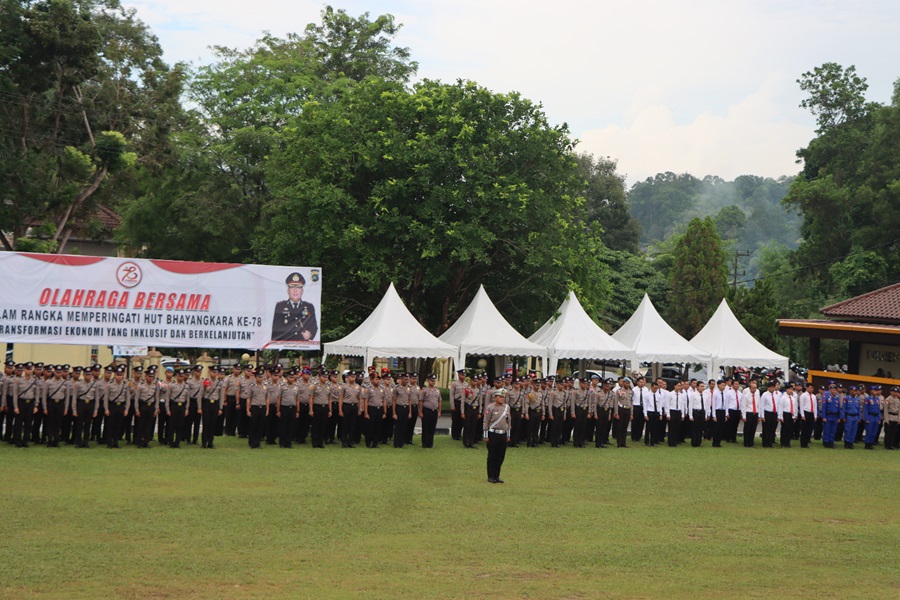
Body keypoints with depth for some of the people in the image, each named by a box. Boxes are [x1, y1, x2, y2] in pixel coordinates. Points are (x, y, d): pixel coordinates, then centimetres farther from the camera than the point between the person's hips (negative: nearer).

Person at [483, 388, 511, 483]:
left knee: (501, 456, 7)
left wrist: (508, 435, 16)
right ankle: (491, 476, 8)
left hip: (503, 435, 5)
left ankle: (496, 476, 16)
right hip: (493, 434, -5)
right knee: (492, 456, 1)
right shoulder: (490, 407, -7)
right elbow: (486, 422, -6)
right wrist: (486, 436, -8)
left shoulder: (507, 407, 9)